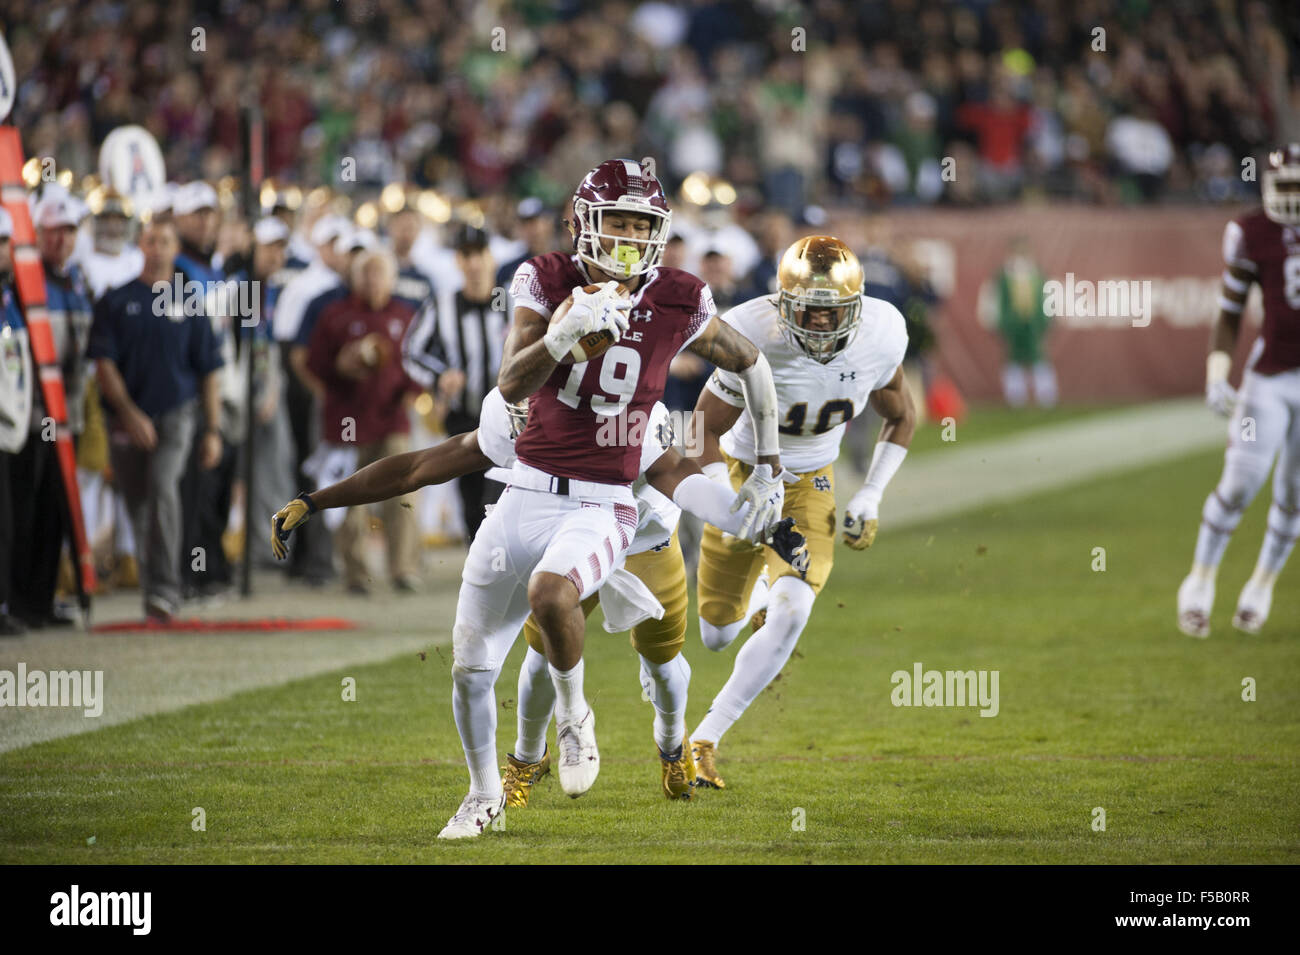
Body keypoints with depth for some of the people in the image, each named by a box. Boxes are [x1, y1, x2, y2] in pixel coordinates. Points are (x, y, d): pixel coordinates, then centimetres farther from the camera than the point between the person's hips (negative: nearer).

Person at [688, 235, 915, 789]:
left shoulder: (880, 339, -20)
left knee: (790, 615, -21)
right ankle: (756, 593, 48)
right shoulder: (754, 342, -30)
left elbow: (900, 419, 2)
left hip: (808, 484, 1)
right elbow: (705, 431, -16)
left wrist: (870, 497, -6)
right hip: (742, 472, -1)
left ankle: (705, 740, -9)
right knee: (716, 635, 8)